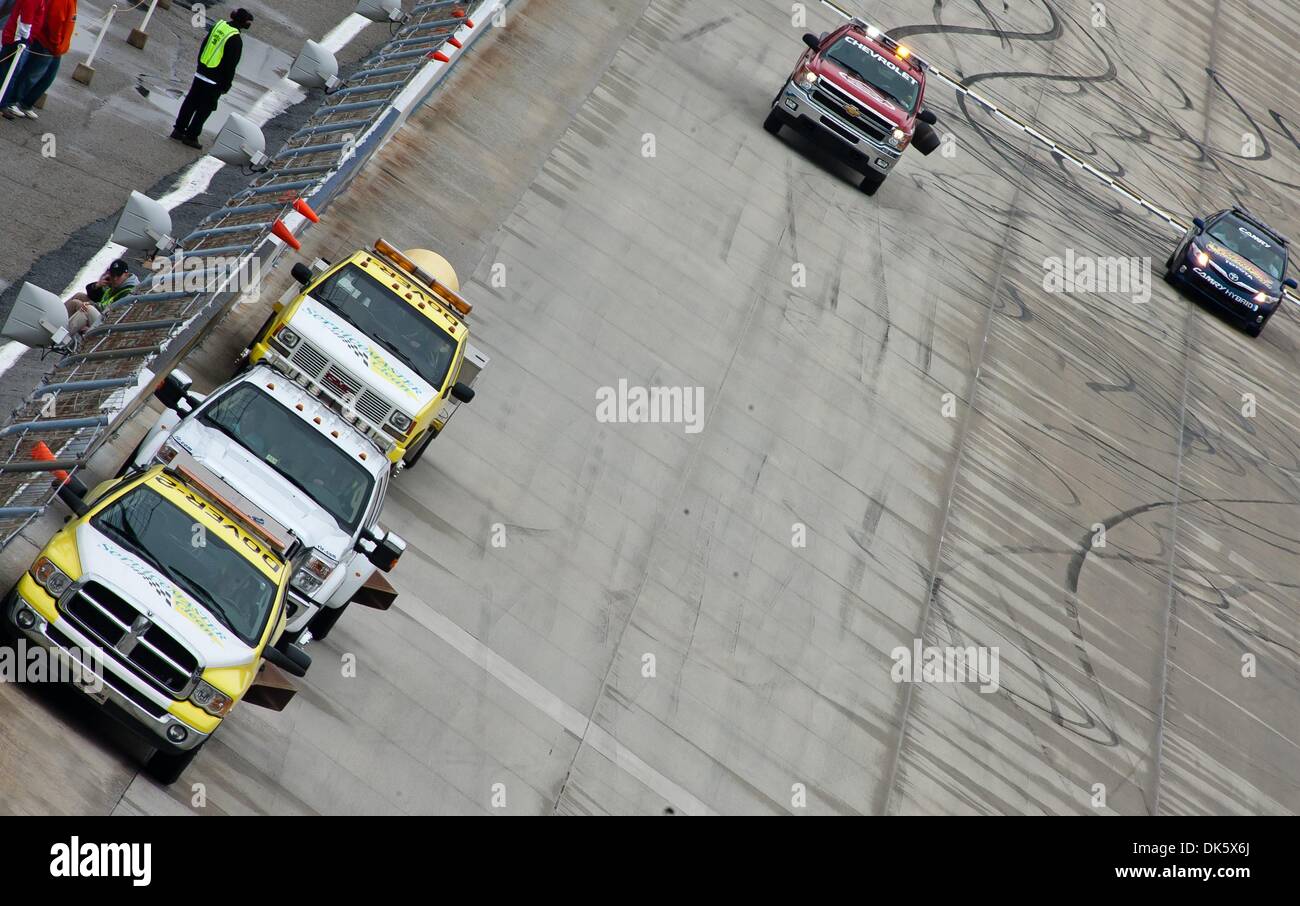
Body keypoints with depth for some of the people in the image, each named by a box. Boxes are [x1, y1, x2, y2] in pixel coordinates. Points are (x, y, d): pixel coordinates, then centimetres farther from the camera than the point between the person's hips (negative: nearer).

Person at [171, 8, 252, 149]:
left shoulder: (219, 26, 4)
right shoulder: (236, 40, -19)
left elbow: (203, 47, 14)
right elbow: (231, 67, -16)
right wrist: (226, 86, -5)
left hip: (200, 74, 7)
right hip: (214, 81, -7)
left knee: (190, 103, 16)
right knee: (204, 109, 5)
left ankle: (178, 130, 23)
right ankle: (191, 136, 11)